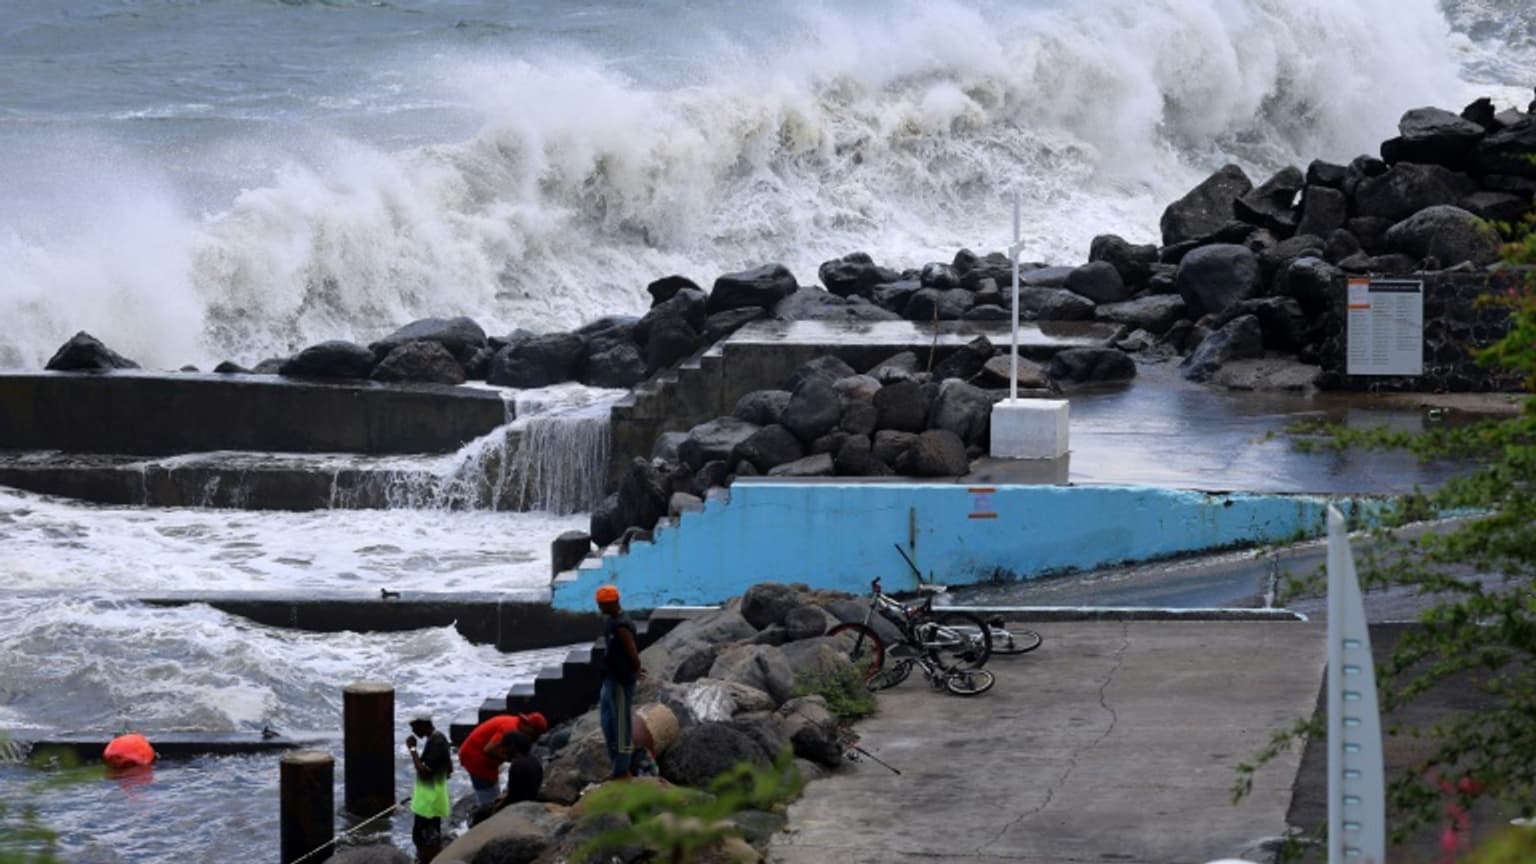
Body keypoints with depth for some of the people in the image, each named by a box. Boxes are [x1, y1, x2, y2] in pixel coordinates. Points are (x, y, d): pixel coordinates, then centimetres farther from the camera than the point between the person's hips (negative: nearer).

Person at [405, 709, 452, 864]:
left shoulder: (435, 743, -23)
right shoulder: (438, 738, 10)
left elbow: (423, 770, -27)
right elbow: (449, 769, 19)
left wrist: (412, 749, -21)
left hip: (430, 800, -11)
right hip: (427, 798, 11)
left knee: (431, 841, -4)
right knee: (419, 835, 18)